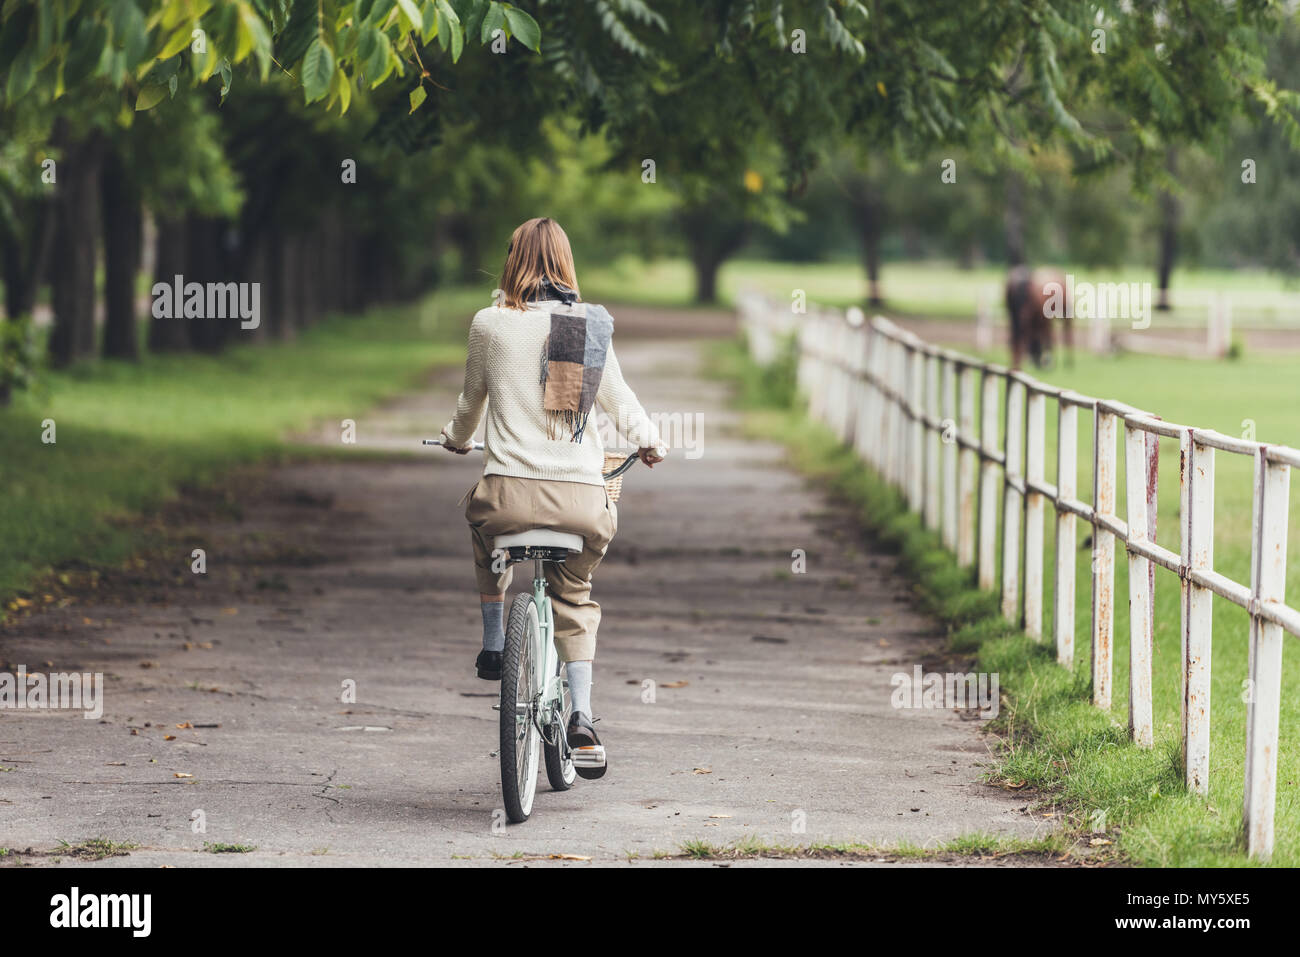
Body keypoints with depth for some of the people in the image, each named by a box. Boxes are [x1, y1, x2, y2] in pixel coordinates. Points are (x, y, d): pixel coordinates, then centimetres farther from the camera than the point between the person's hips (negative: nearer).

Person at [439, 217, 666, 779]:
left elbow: (471, 401, 19)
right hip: (582, 497, 1)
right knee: (574, 600, 24)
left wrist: (457, 439, 42)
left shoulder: (491, 324, 3)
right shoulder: (592, 325, 7)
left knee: (485, 522, 35)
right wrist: (650, 442, 42)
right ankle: (581, 718, 10)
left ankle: (493, 647, 36)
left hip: (511, 492, -1)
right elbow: (619, 401, 21)